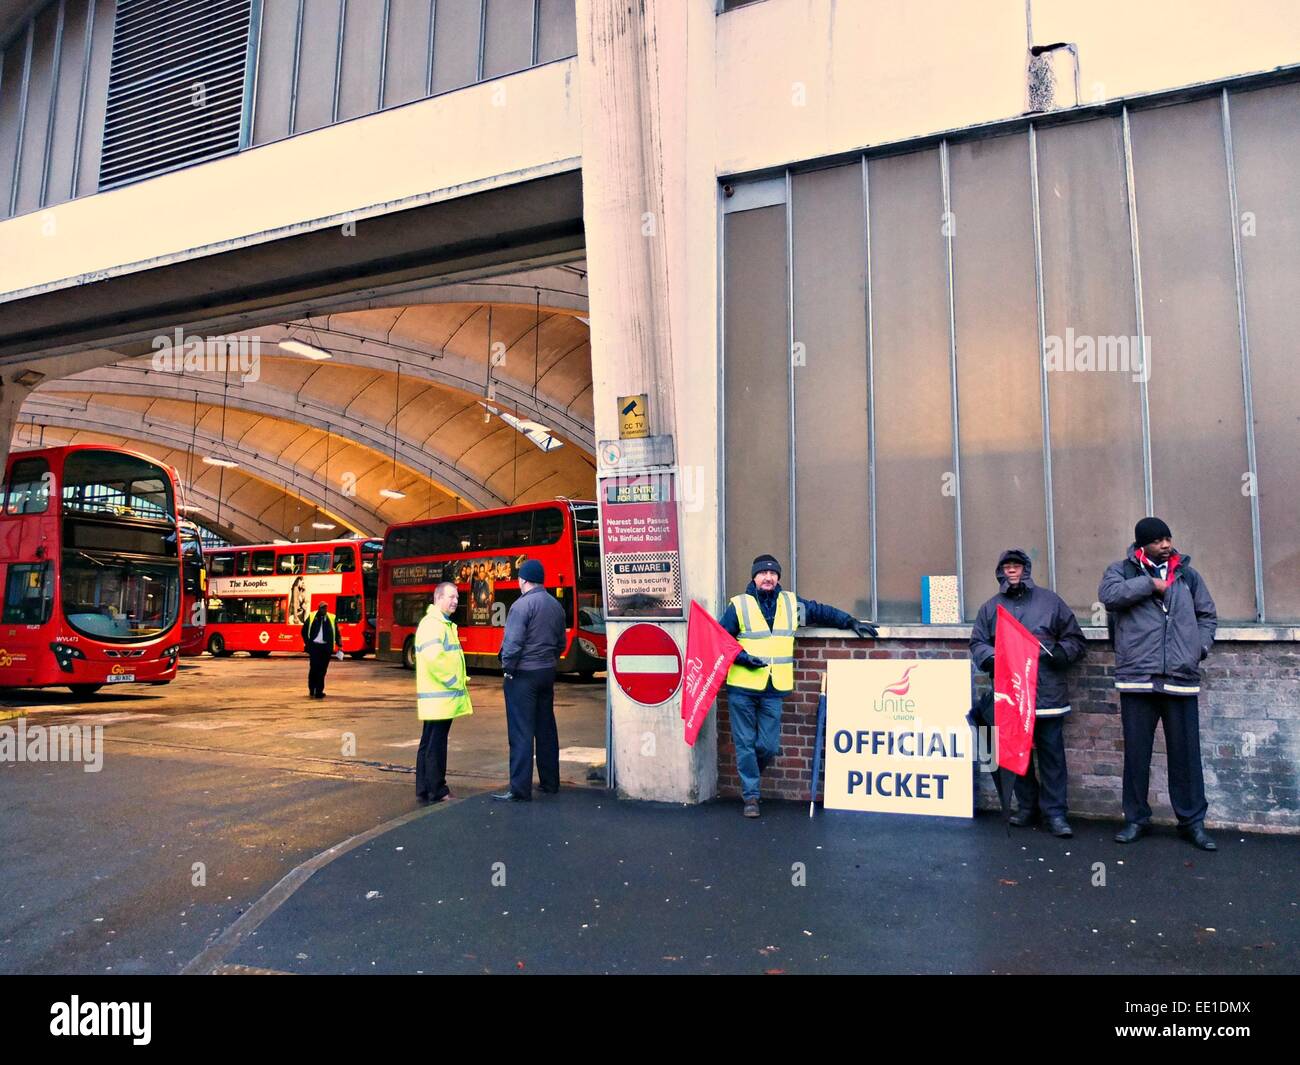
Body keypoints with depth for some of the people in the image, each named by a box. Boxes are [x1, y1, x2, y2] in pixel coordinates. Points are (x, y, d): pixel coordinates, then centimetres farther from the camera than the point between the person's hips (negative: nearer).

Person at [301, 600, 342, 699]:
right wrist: (307, 642, 2)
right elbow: (304, 631, 11)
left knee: (322, 670, 3)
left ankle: (319, 691, 8)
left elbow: (337, 634, 11)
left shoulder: (332, 619, 8)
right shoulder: (311, 617, 5)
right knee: (314, 667, -7)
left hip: (326, 648, 1)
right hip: (314, 646, -1)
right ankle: (312, 689, 8)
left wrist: (340, 646, 4)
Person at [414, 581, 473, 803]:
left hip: (441, 696, 10)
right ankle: (437, 792, 4)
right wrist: (454, 682, -16)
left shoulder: (445, 624, 18)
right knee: (435, 745, -3)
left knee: (429, 743, 14)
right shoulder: (432, 624, -15)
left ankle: (424, 790, 21)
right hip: (439, 696, -10)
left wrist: (461, 680, 13)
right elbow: (433, 660, -25)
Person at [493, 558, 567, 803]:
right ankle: (550, 782, 24)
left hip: (523, 675, -7)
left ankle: (520, 789, -3)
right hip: (547, 673, 7)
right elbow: (561, 642, 15)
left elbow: (513, 642, -19)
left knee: (521, 732, -4)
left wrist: (507, 667, -6)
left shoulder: (522, 605, -15)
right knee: (546, 728, 15)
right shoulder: (556, 606, 9)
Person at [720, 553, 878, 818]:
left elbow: (822, 612, 22)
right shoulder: (739, 605, -2)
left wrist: (851, 622, 16)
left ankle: (749, 780, 31)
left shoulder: (791, 603, 10)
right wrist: (742, 657, -14)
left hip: (773, 689, 3)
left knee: (768, 746, 2)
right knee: (745, 743, 2)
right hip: (742, 688, -3)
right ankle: (750, 796, 16)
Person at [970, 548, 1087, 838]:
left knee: (1052, 753, 1)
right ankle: (1027, 806, 22)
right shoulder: (991, 607, 12)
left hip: (1048, 693, -2)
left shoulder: (1050, 601, 6)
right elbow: (977, 644, 9)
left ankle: (1054, 812, 8)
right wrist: (992, 658, -11)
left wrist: (1056, 653, -13)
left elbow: (1075, 641, 6)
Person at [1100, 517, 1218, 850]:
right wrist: (1150, 584, -10)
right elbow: (1109, 595, -15)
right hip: (1137, 677, -2)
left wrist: (1199, 647, 4)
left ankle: (1192, 821, 19)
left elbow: (1207, 615, 19)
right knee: (1136, 753, 5)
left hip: (1181, 678, 2)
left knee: (1186, 753, 6)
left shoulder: (1188, 574, 14)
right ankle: (1136, 819, 18)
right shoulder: (1122, 570, 6)